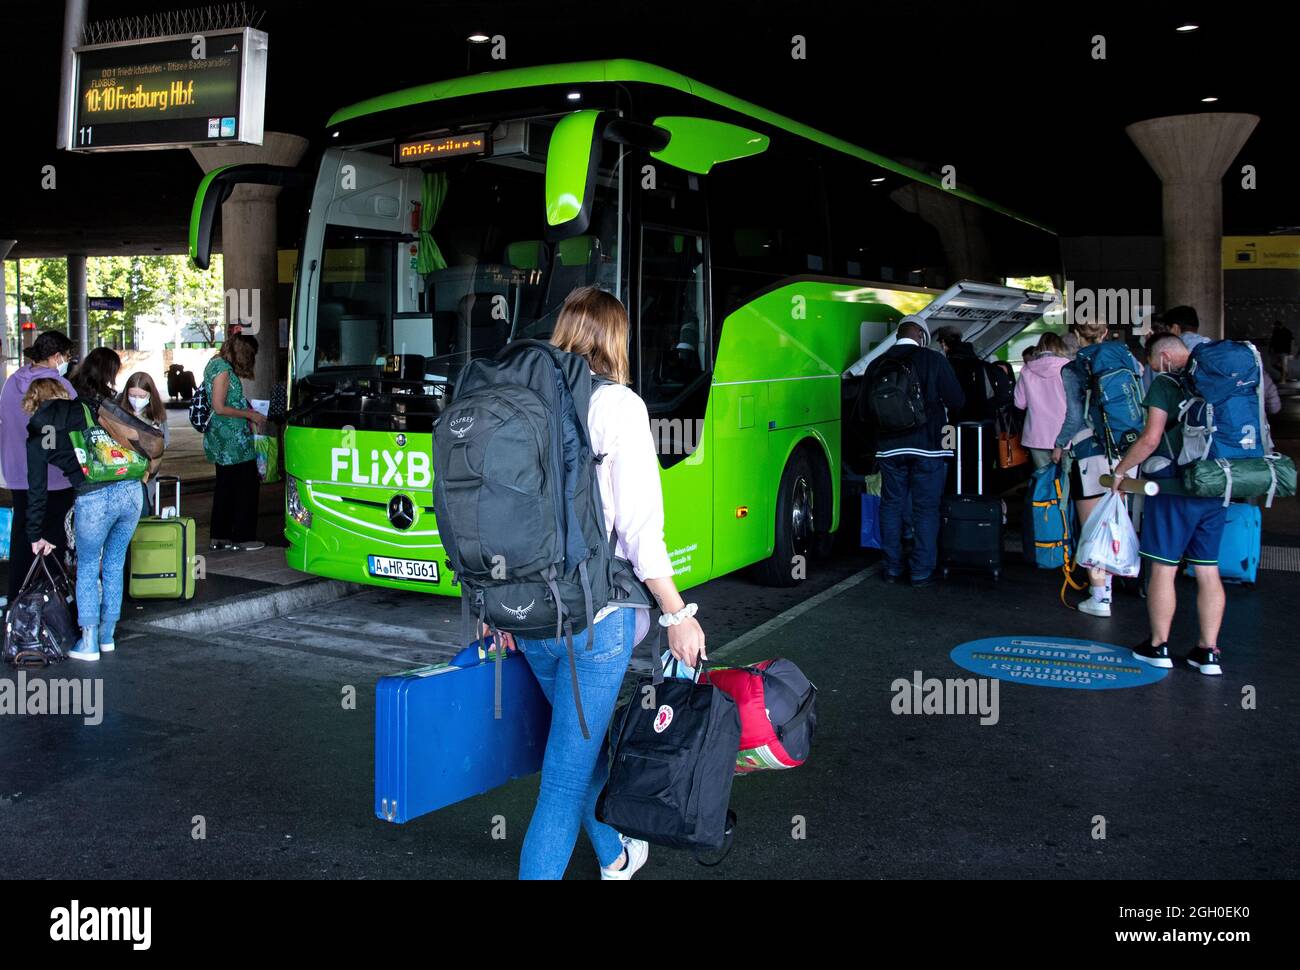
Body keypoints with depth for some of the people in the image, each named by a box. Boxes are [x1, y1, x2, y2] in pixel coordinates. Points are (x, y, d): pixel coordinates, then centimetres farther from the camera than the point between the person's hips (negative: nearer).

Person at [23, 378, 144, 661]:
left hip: (93, 498, -3)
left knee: (87, 568, 16)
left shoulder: (38, 435, 11)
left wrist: (35, 536, 21)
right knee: (114, 565, 18)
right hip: (131, 489, 3)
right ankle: (107, 636, 29)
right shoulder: (88, 410, 17)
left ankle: (89, 643, 17)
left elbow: (37, 490, 13)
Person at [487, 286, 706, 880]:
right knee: (567, 774, 3)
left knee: (586, 741, 26)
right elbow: (639, 526, -15)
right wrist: (678, 615, -8)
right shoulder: (617, 405, -9)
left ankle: (615, 857, 47)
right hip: (595, 613, -6)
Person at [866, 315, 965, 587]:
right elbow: (957, 401, -6)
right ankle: (922, 572, 6)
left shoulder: (877, 364, 4)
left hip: (889, 447, 3)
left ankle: (892, 569, 16)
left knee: (891, 506, 12)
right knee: (926, 509, 4)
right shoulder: (934, 361, -6)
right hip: (928, 447, -3)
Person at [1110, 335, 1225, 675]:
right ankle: (1208, 651, 13)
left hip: (1175, 488, -6)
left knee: (1163, 569, 3)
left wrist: (1120, 470, -3)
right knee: (1208, 571, 9)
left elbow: (1150, 438, -15)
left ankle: (1158, 646, 11)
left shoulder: (1166, 382, -8)